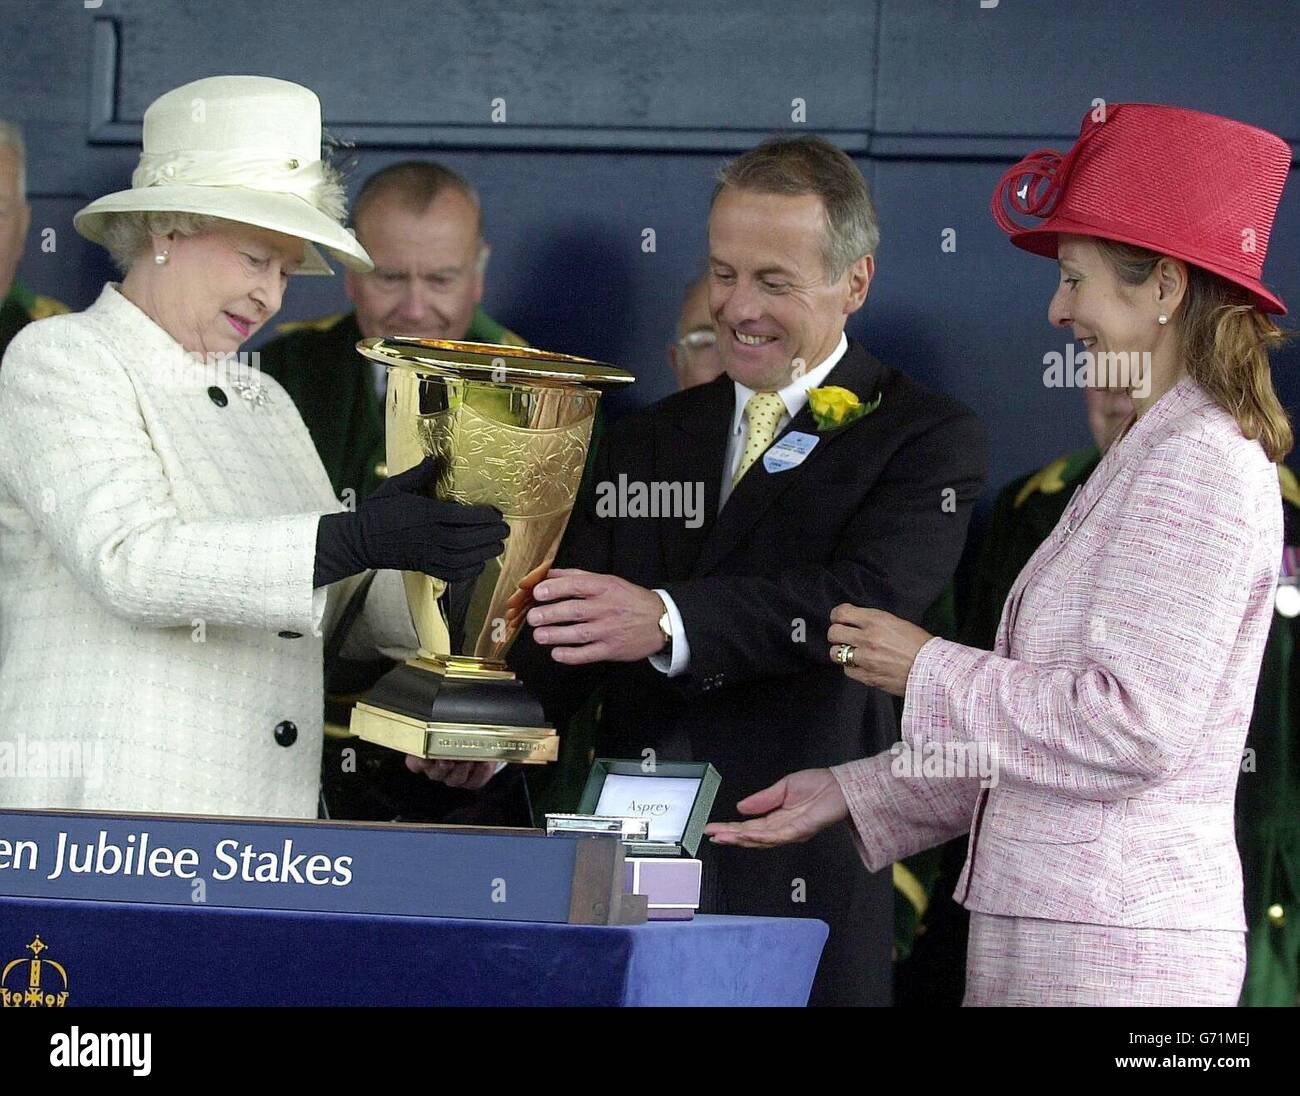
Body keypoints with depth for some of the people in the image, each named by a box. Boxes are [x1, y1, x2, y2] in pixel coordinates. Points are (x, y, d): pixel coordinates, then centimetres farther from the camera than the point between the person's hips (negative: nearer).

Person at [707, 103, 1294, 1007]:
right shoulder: (1148, 461, 20)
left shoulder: (1201, 466, -11)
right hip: (1048, 934, 9)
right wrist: (850, 796, 18)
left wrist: (930, 672, -9)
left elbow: (1133, 725, -19)